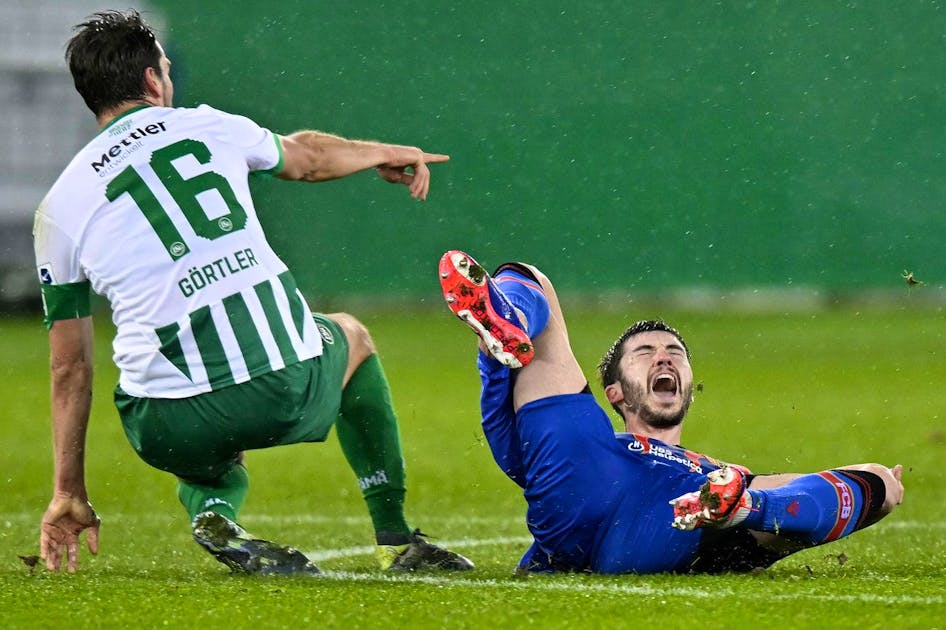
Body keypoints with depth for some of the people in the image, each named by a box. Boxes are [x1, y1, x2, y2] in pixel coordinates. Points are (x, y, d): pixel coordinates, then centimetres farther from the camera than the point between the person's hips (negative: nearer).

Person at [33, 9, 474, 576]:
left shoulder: (59, 207, 9)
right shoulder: (209, 126, 11)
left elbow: (70, 368, 12)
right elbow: (306, 156, 33)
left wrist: (69, 493, 21)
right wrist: (383, 154, 55)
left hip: (175, 431, 0)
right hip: (290, 392, 0)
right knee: (352, 336, 35)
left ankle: (212, 511, 3)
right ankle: (395, 538, 30)